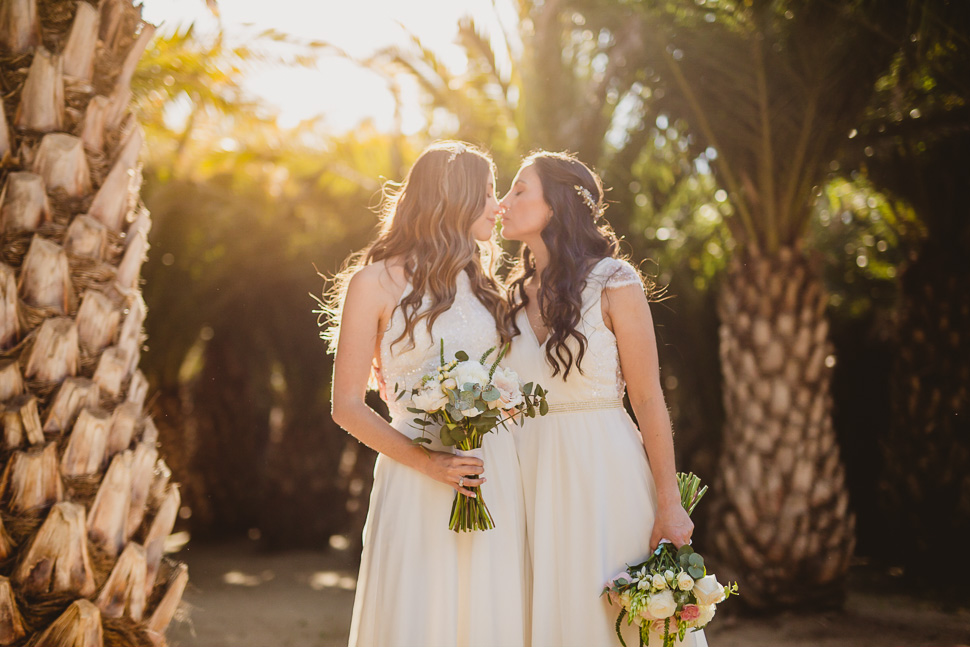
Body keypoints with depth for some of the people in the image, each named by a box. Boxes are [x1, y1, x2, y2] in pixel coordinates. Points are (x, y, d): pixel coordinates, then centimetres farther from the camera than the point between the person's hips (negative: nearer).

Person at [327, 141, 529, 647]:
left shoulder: (479, 283, 15)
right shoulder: (376, 282, -1)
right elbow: (347, 407, -4)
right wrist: (427, 462, -14)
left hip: (494, 475, 5)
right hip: (417, 479, -5)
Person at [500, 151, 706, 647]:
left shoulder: (613, 284, -6)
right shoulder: (515, 295, 10)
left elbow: (648, 399, -7)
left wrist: (669, 506, -10)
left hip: (603, 471, -4)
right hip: (532, 474, 5)